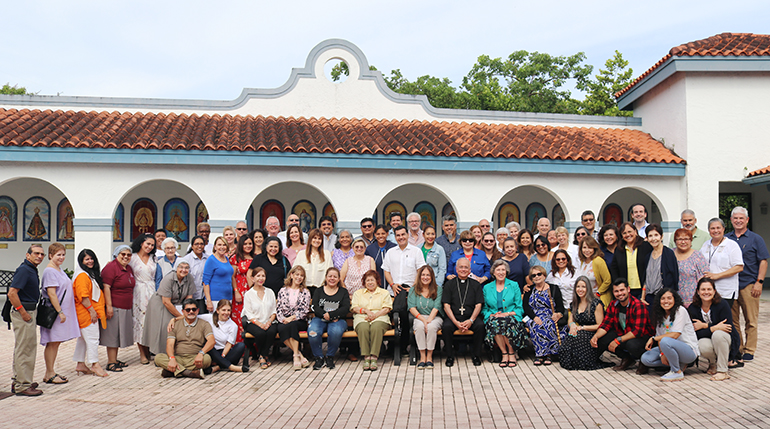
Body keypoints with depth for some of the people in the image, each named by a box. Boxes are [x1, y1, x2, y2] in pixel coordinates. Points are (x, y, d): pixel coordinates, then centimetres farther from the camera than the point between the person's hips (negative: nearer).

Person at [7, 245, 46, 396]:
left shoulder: (32, 270, 14)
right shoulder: (24, 270, -17)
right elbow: (12, 293, -24)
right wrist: (23, 313, -20)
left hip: (29, 311, 11)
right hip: (23, 312, -11)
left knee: (21, 348, 17)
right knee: (25, 349, -5)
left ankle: (18, 382, 27)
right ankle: (23, 386, 0)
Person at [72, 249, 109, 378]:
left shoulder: (92, 274, 17)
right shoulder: (82, 276, -15)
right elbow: (83, 296, -21)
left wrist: (99, 310, 20)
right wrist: (91, 311, -21)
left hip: (92, 313, 10)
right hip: (86, 313, -10)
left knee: (83, 338, 14)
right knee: (92, 338, -7)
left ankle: (80, 364, 20)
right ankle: (95, 365, -3)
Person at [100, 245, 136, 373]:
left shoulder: (129, 269, 14)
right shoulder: (111, 267, -12)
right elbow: (106, 287, -18)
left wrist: (131, 307, 23)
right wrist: (109, 306, -23)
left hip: (126, 308, 8)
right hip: (114, 308, -8)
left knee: (119, 334, 14)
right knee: (112, 334, -3)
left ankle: (115, 359, 22)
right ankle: (111, 362, 2)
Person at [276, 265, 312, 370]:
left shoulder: (305, 292, 9)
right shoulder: (283, 291, 14)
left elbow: (304, 310, -1)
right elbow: (278, 309, 8)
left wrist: (291, 318, -14)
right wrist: (283, 319, -12)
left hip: (299, 321, -1)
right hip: (284, 321, 1)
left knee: (292, 325, -36)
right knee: (281, 329, -34)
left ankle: (296, 356, -35)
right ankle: (300, 356, -32)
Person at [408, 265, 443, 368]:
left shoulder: (438, 289, 7)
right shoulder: (413, 290, 9)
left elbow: (436, 307, -5)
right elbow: (412, 308, -3)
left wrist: (429, 320, -19)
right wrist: (423, 319, -18)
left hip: (434, 318, 0)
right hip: (419, 317, 1)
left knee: (431, 327, -35)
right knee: (420, 326, -34)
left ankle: (429, 356, -21)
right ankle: (422, 356, -25)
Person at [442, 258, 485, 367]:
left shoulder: (476, 284, 11)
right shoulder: (449, 284, 9)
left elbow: (478, 305, 4)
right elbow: (446, 306, 1)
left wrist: (471, 320, -15)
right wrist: (456, 322, -14)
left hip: (471, 318, 1)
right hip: (453, 317, -1)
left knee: (480, 325, -30)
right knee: (446, 327, -32)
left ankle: (476, 355, -11)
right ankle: (450, 356, -13)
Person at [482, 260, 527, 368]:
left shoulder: (514, 285, 9)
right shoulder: (487, 288, 14)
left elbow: (519, 308, 5)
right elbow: (484, 309, 13)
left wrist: (508, 314, -13)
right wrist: (492, 315, -8)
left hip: (511, 318, -1)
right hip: (493, 318, 1)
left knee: (506, 322, -37)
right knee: (493, 323, -36)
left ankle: (512, 353, -16)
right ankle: (504, 353, -20)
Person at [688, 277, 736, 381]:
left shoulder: (722, 304, -16)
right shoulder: (692, 309, -11)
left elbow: (728, 327, -20)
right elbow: (695, 333, -16)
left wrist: (704, 326, -20)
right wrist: (715, 328, -28)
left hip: (726, 339, -1)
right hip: (706, 339, 1)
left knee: (718, 334, -36)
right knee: (703, 347, -34)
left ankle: (722, 371, -24)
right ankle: (713, 363, 4)